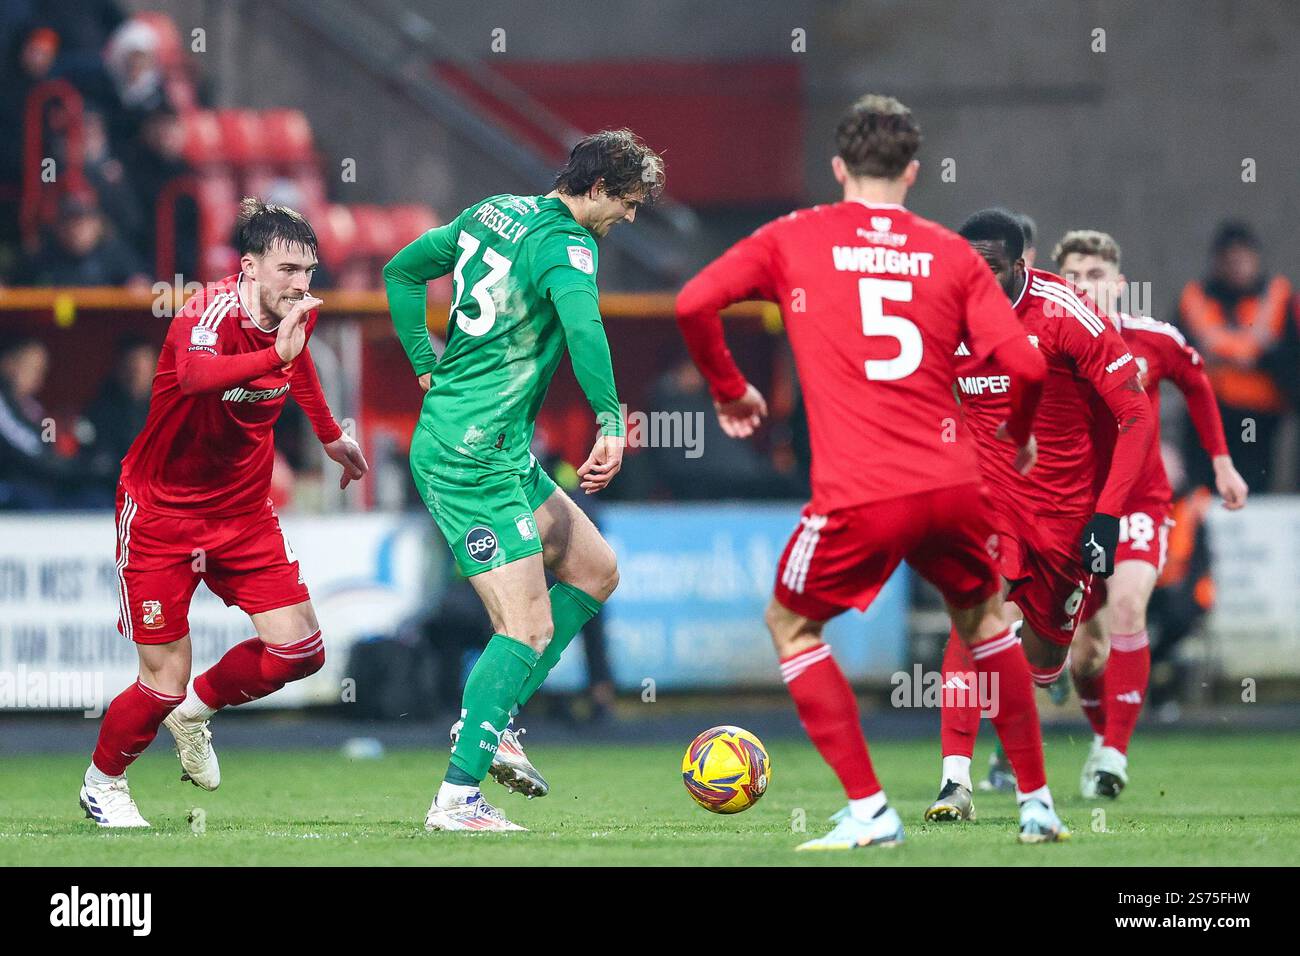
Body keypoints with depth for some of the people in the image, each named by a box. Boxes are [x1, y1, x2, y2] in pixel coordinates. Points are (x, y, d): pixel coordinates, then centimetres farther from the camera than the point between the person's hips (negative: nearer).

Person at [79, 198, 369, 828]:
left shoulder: (296, 313, -4)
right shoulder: (213, 311, -26)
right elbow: (194, 374, -51)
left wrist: (330, 435, 30)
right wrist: (273, 356, -65)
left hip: (244, 510, 6)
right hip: (162, 510, -6)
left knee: (299, 648, -7)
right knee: (165, 680, -4)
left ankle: (196, 709, 22)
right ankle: (103, 783, 25)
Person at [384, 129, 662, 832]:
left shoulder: (490, 214, 14)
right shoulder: (563, 245, -14)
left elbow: (401, 272, 23)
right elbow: (583, 326, -34)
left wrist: (429, 367, 21)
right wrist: (610, 423, -29)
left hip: (445, 444, 10)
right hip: (479, 459, -10)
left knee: (595, 570, 17)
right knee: (528, 629, -11)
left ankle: (490, 722, 12)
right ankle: (457, 799, -13)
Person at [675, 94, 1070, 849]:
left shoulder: (793, 240, 7)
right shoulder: (952, 254, 9)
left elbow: (694, 303, -3)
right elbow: (1024, 363, 0)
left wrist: (729, 390, 14)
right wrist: (1021, 437, 20)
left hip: (857, 496, -2)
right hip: (953, 486, 3)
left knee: (792, 625, 20)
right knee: (984, 618, 28)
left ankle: (869, 811, 10)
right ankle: (1038, 801, 28)